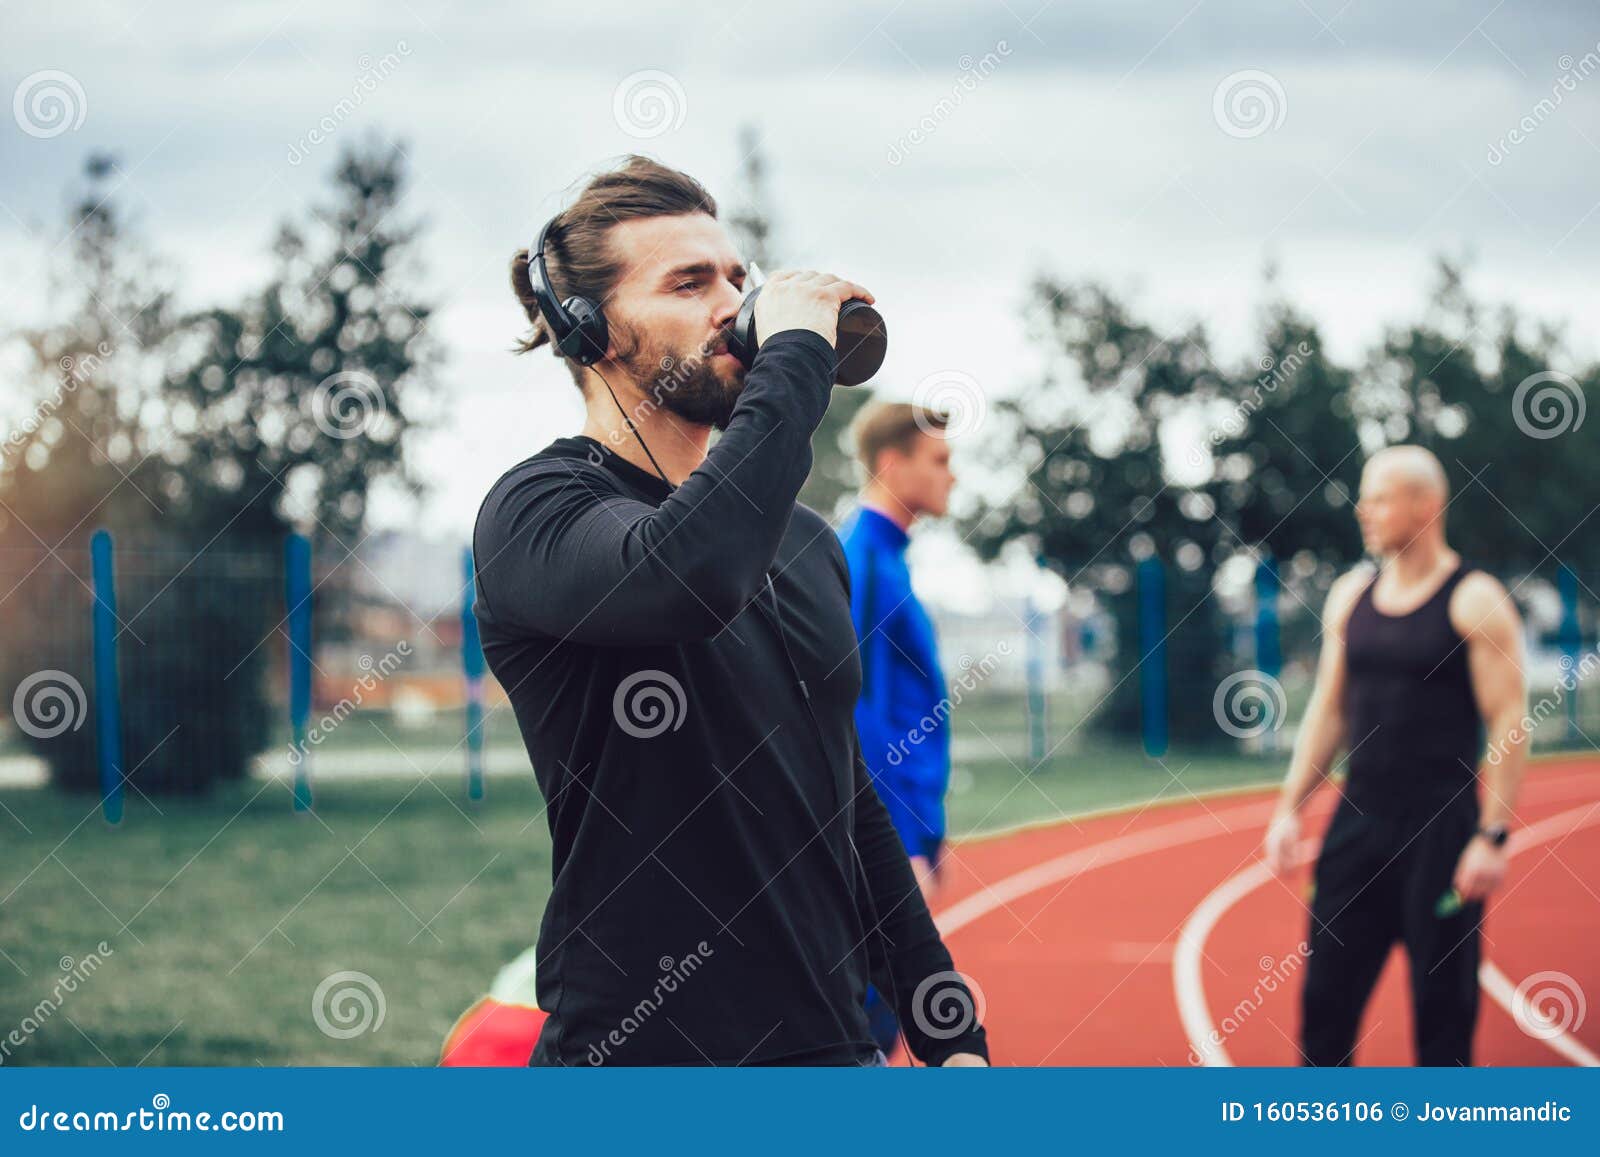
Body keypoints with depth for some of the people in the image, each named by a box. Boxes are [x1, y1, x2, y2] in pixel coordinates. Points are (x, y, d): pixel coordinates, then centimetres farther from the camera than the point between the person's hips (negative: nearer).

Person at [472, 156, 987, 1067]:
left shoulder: (804, 539, 14)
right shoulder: (538, 509, -10)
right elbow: (684, 575, -34)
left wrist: (951, 1035, 14)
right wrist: (796, 353, -22)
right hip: (638, 1053, -7)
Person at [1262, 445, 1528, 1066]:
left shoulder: (1475, 602, -7)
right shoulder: (1350, 595, 10)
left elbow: (1508, 724, -10)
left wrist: (1492, 837, -17)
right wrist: (1290, 809, 9)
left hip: (1440, 829, -5)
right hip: (1358, 822, 5)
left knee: (1442, 1002, 0)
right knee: (1327, 992, 5)